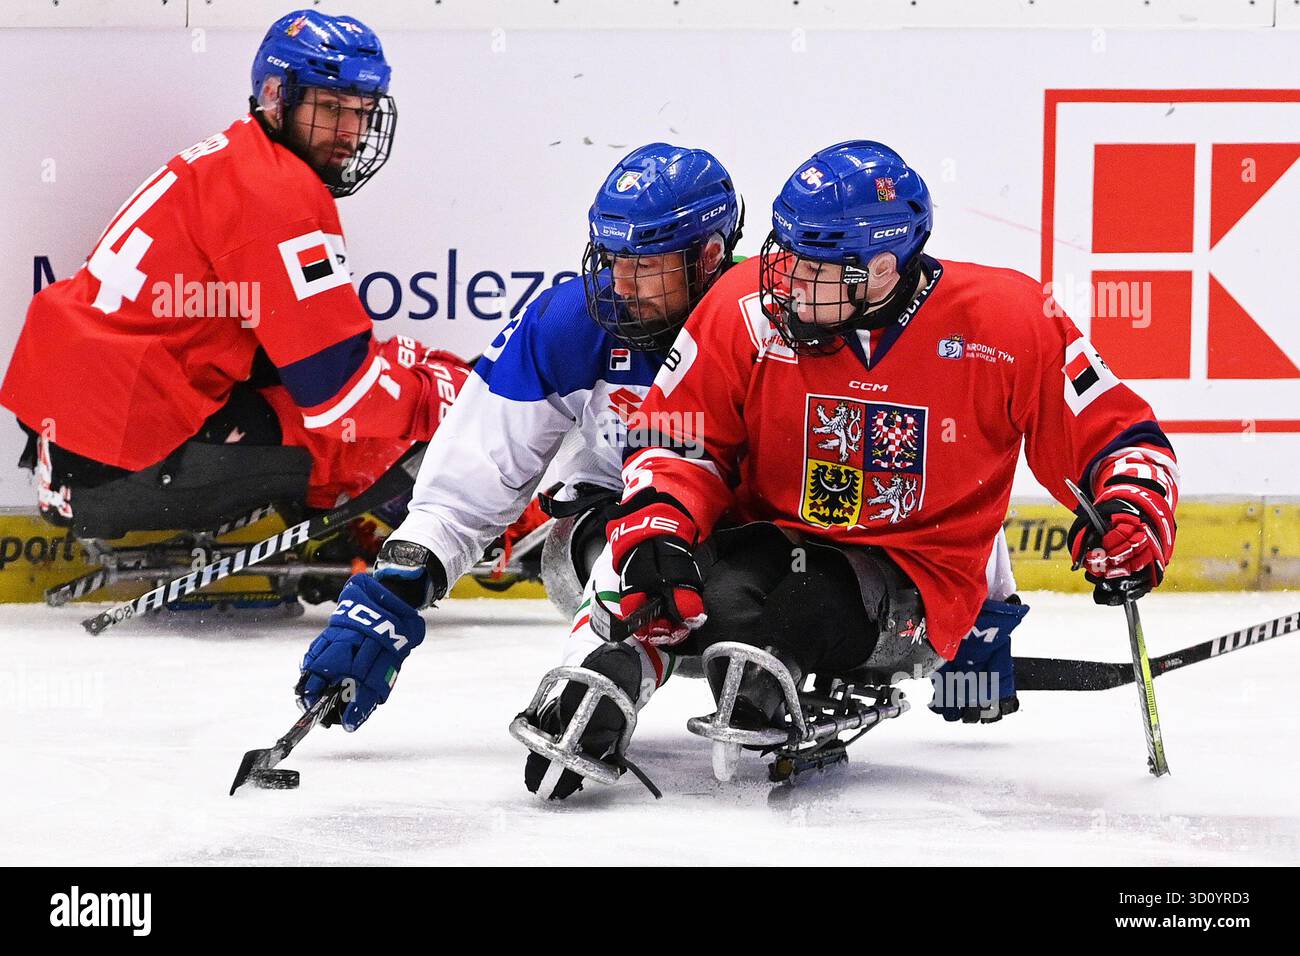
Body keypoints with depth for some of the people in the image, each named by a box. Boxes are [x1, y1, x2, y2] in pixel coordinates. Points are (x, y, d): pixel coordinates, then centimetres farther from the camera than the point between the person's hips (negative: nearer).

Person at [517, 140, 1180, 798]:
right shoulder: (748, 307, -8)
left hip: (917, 578, 0)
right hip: (770, 537, 1)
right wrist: (659, 524, -19)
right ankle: (596, 690, -43)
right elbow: (674, 437, 0)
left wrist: (1131, 516, -21)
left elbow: (1115, 435, -2)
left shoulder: (1006, 323, -11)